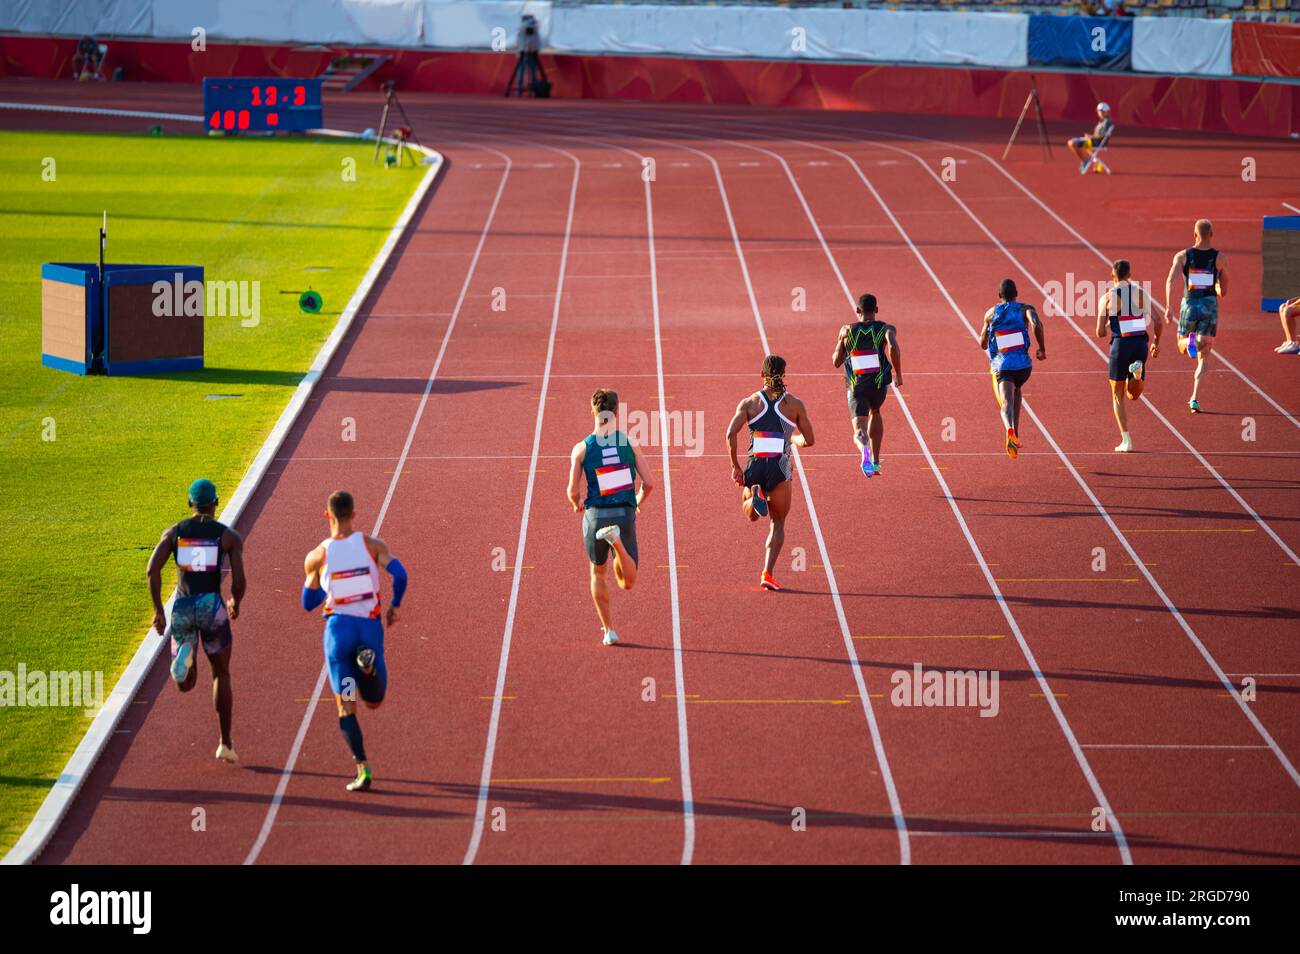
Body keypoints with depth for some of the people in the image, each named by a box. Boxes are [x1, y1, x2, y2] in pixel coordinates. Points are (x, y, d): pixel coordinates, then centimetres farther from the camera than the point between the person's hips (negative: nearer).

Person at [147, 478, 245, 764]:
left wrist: (158, 610, 2)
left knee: (185, 685, 11)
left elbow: (152, 569, -5)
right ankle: (225, 743, 12)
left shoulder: (173, 532, 8)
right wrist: (236, 603, 17)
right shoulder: (229, 536, 2)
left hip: (181, 608, 1)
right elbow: (239, 582, -6)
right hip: (212, 606, -1)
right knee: (221, 675, 19)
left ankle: (185, 651, -27)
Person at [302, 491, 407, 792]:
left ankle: (363, 768, -8)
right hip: (370, 627, 1)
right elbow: (399, 575, -14)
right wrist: (395, 605, 3)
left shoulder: (317, 556, -1)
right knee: (373, 701, 15)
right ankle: (369, 662, -18)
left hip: (338, 629, -1)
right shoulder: (372, 545, -1)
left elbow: (308, 603, 8)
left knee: (346, 708, 5)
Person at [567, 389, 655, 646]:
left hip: (596, 515, 0)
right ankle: (616, 540, -26)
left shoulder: (582, 448, -2)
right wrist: (638, 503, 19)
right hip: (625, 515, 0)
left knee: (598, 573, 23)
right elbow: (648, 483, -2)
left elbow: (572, 491, -5)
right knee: (627, 583, 3)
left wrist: (577, 506, 19)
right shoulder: (629, 442, 0)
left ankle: (608, 631, 19)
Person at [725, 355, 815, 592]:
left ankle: (755, 497, -11)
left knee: (750, 514, 27)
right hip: (779, 468, -1)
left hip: (753, 466, 1)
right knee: (778, 524, 13)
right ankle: (767, 573, -4)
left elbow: (731, 434, -6)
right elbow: (808, 440, 9)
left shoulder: (750, 403, 6)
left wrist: (735, 466, 3)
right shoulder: (794, 404, 5)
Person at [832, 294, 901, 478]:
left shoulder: (847, 330, 5)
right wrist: (898, 373, -9)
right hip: (879, 383, 1)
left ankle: (864, 448, -46)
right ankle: (875, 461, 33)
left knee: (859, 431, -7)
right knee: (875, 412, 33)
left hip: (856, 387, -1)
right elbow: (893, 347, -21)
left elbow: (836, 361, 8)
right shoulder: (886, 329, 1)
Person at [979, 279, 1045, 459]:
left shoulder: (991, 313, 14)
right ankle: (1015, 436, 30)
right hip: (1023, 365, 1)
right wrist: (1042, 349, -4)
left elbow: (983, 344, 22)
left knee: (1006, 403, -14)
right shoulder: (1025, 309, 8)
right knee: (1016, 390, 32)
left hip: (1000, 366, -1)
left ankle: (1010, 430, -48)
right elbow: (1037, 324, -15)